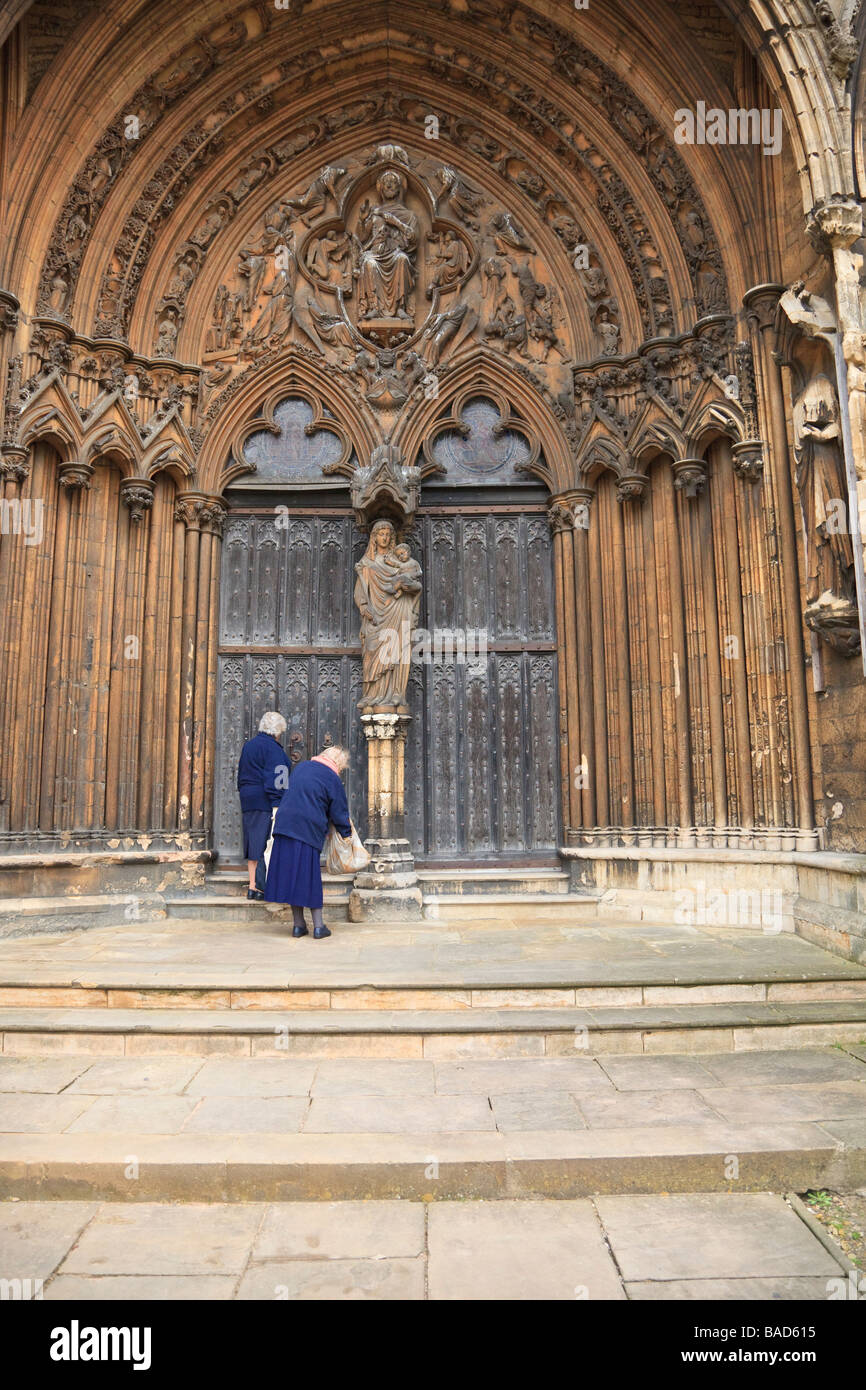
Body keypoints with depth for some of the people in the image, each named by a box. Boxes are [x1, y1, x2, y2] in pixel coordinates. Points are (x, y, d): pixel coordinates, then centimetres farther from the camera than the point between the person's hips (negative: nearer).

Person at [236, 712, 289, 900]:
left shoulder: (248, 745, 18)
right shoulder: (273, 748, -9)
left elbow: (241, 775, 23)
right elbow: (274, 779, -17)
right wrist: (277, 805, -19)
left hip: (247, 800, 8)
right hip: (265, 801, -8)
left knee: (253, 842, 10)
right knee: (267, 842, -6)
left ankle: (252, 886, 13)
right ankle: (261, 887, -9)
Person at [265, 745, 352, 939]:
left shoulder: (301, 767, 15)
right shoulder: (333, 780, -1)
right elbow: (339, 814, 2)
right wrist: (348, 833, 18)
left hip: (285, 825, 4)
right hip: (309, 831, -4)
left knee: (291, 873, 7)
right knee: (311, 876, 4)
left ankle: (298, 924, 13)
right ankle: (318, 926, 7)